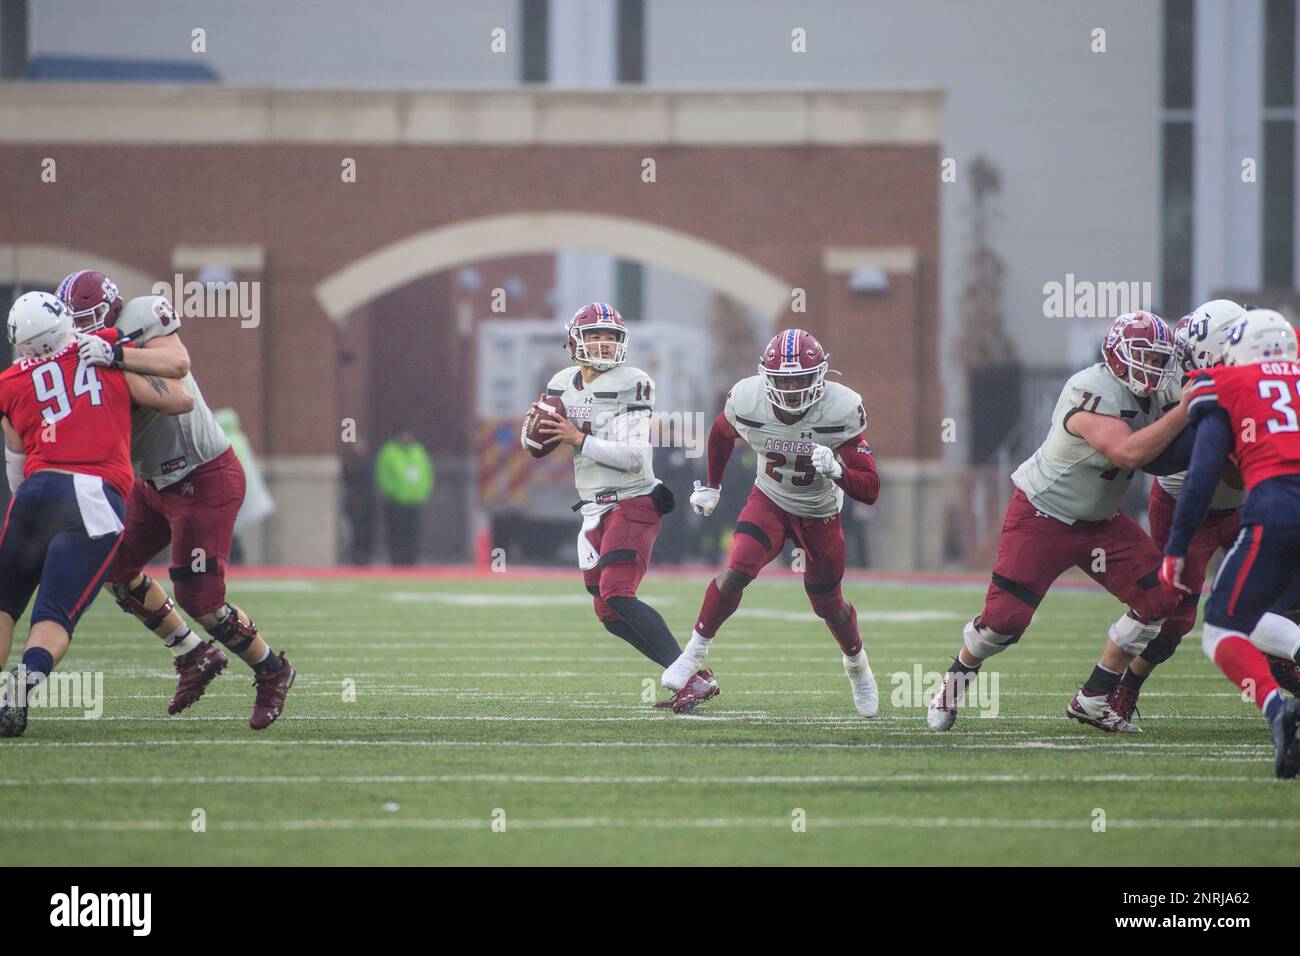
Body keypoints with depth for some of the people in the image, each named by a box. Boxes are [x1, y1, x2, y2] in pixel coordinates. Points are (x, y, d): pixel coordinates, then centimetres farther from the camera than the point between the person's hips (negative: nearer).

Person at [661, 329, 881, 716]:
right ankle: (694, 653, -7)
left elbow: (869, 490, -27)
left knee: (828, 605, 12)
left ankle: (857, 665, 43)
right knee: (736, 572, -24)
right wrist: (711, 486, 15)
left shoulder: (842, 411, -30)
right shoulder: (746, 401, -24)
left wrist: (836, 469, -47)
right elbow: (721, 434, 3)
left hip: (820, 513, 0)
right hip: (770, 500, 0)